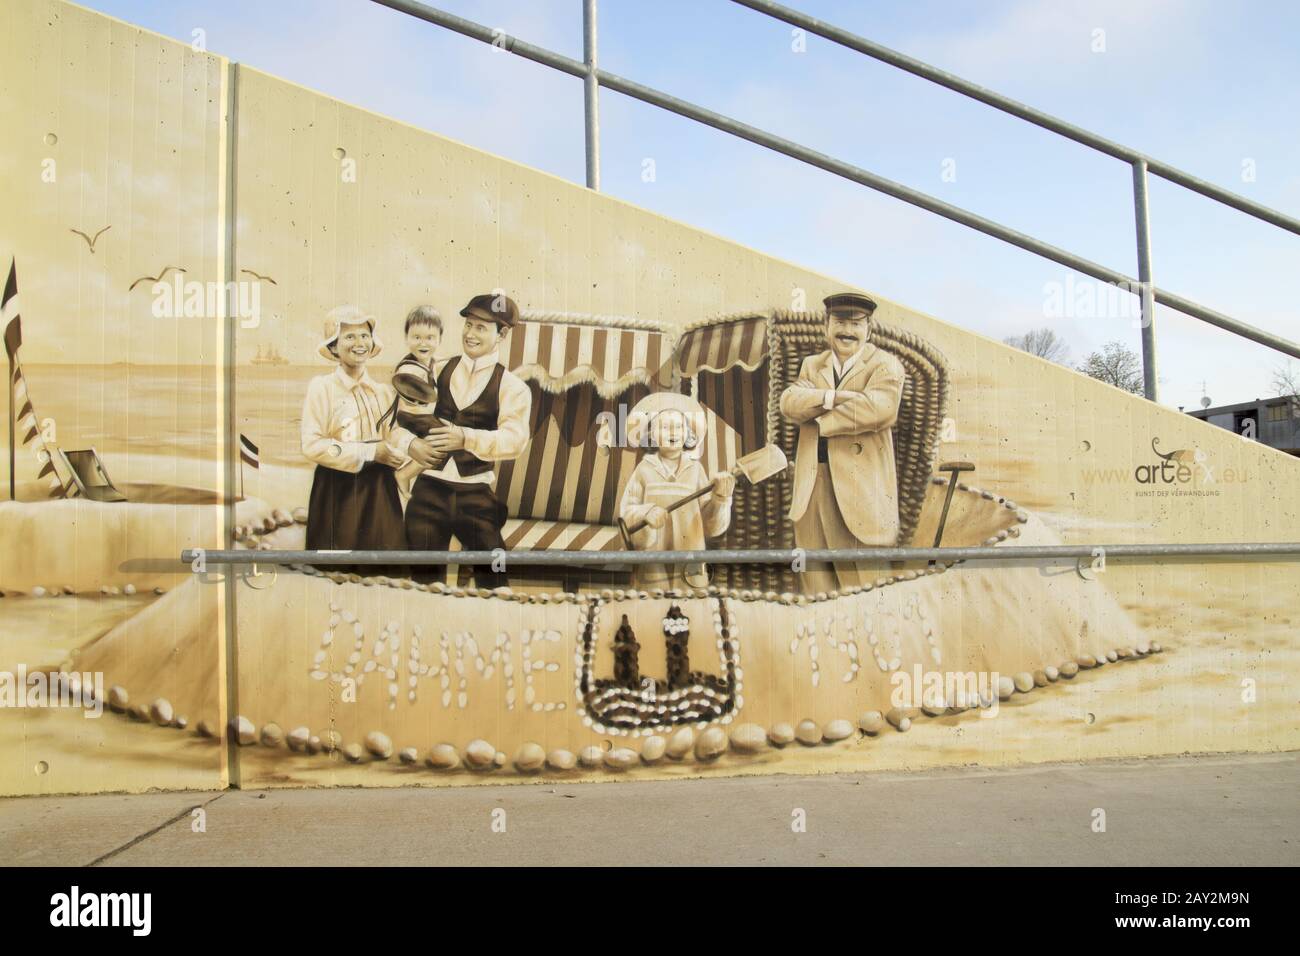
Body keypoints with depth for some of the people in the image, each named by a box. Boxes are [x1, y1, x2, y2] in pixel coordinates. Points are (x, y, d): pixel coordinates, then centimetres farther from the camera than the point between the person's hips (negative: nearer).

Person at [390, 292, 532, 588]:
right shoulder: (436, 372, 7)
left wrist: (467, 438, -31)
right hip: (429, 489, 3)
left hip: (479, 495, -2)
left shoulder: (513, 387, -2)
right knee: (426, 575, 13)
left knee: (492, 578, 1)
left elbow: (514, 439, -17)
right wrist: (410, 444, -16)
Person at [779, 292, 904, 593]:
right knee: (815, 576, 12)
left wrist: (817, 419, -10)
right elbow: (789, 402, -3)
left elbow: (878, 409, -20)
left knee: (860, 577, -1)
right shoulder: (812, 364, 16)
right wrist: (834, 397, -19)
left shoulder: (885, 365, 0)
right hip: (812, 486, 5)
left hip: (860, 487, -5)